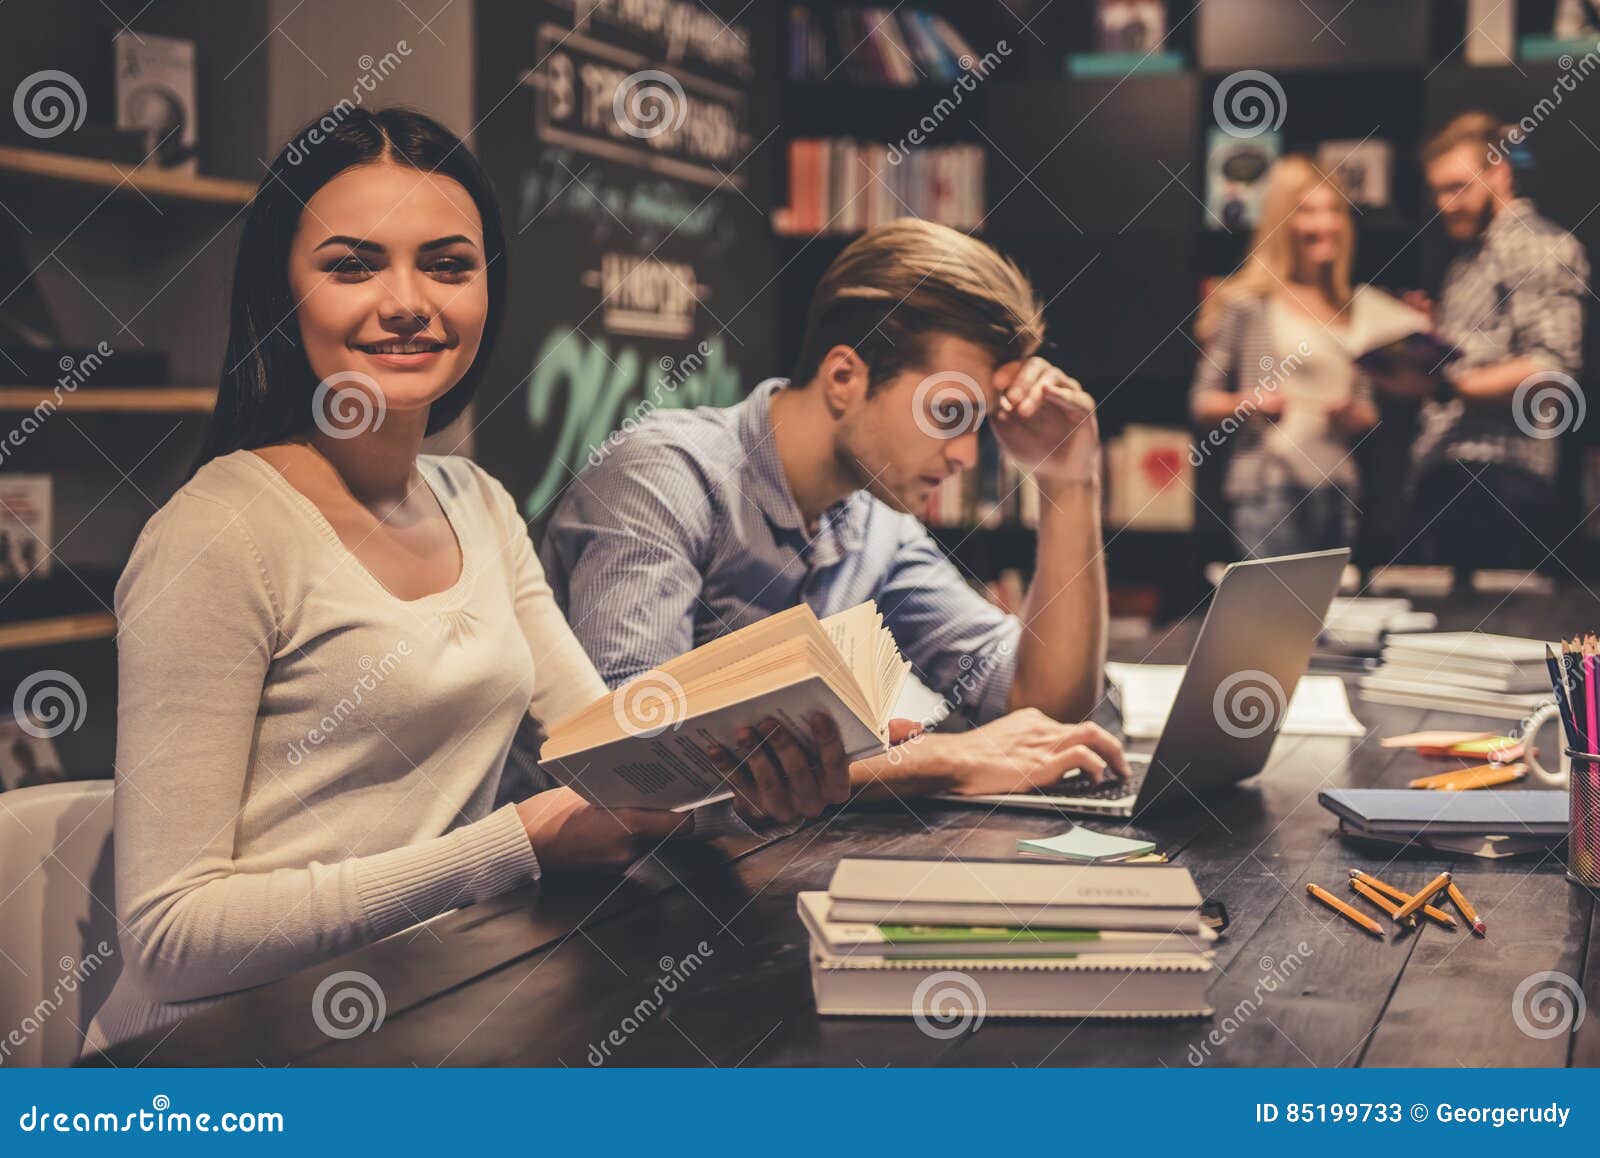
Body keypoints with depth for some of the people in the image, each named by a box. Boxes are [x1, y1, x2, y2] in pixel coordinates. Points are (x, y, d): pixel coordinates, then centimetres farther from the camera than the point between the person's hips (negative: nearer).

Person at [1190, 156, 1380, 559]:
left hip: (1339, 493, 6)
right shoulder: (1247, 303, 0)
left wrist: (1354, 416, -1)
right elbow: (1202, 403, 1)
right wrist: (1248, 403, -18)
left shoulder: (1349, 312, 15)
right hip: (1271, 491, -5)